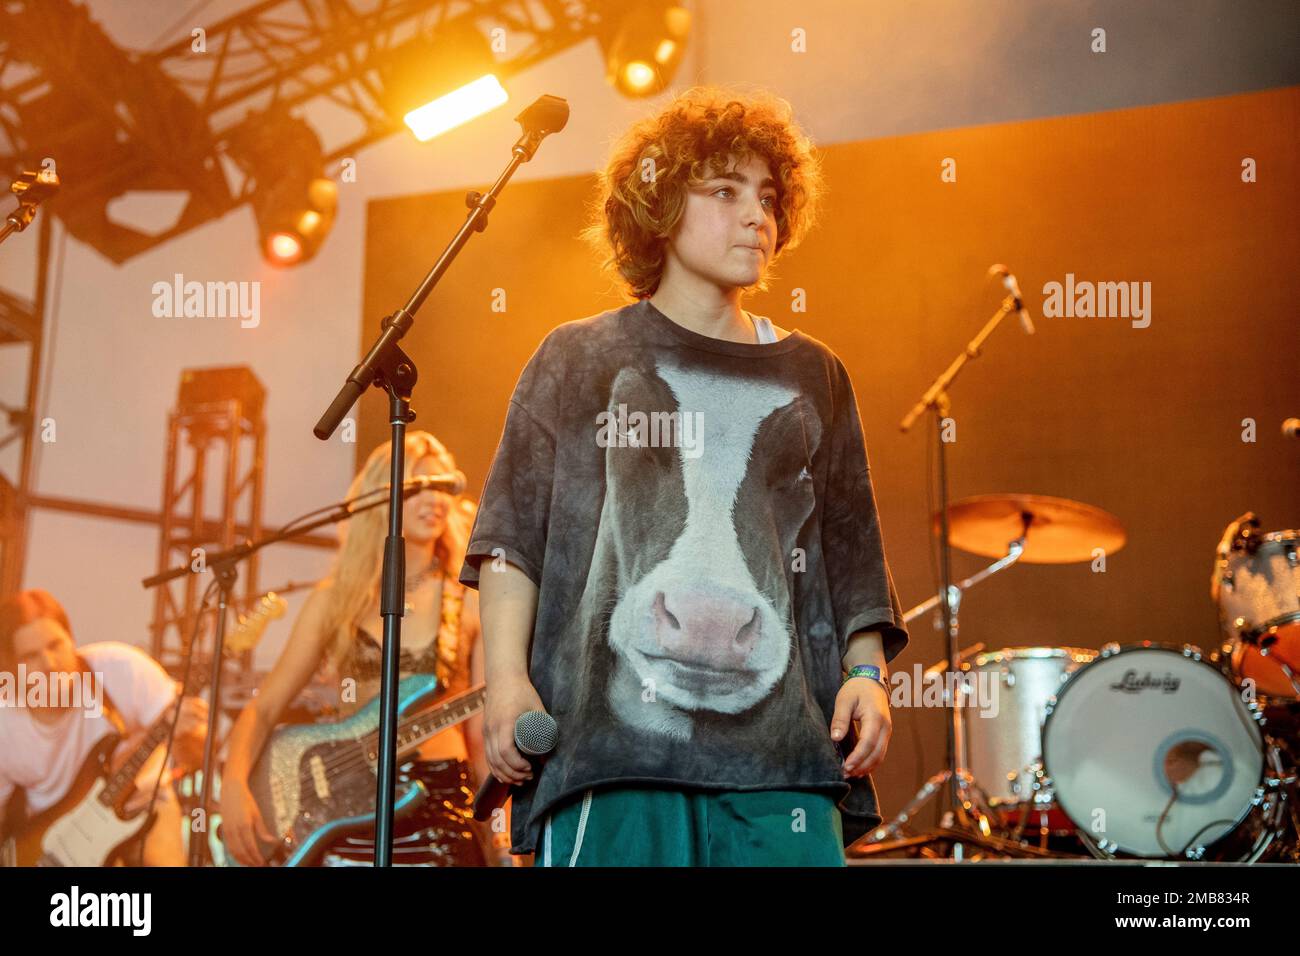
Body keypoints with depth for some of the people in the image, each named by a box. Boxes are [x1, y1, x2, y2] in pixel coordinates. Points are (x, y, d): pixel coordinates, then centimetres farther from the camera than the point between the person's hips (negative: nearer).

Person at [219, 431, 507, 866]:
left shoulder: (470, 604, 3)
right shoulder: (334, 600, 6)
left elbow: (483, 737, 5)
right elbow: (264, 708, 6)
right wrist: (234, 785, -11)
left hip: (442, 803, -1)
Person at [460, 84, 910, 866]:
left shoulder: (810, 377, 20)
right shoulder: (580, 360, 11)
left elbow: (850, 544, 18)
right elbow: (513, 530, 5)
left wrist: (866, 670, 4)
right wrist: (506, 676, -6)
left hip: (781, 743, 3)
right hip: (612, 733, -2)